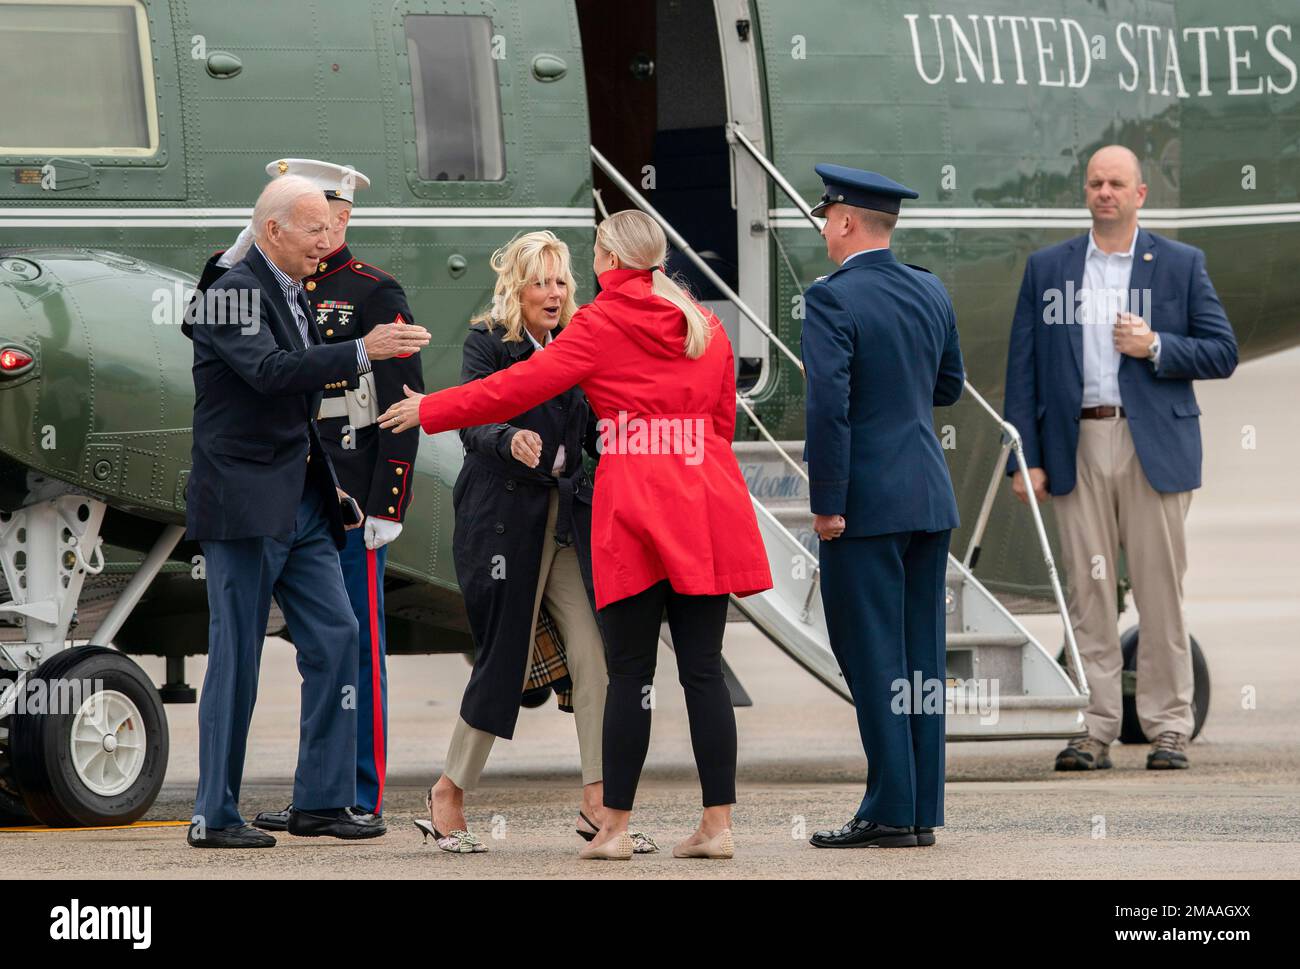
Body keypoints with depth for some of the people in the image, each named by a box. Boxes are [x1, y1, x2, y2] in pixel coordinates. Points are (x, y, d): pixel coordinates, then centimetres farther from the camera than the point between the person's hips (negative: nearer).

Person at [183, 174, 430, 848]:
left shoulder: (292, 296, 16)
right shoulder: (233, 295, -12)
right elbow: (268, 370, -29)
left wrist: (328, 487, 16)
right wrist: (361, 354, -35)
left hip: (302, 506, 9)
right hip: (243, 506, -8)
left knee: (335, 638, 3)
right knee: (236, 657, -4)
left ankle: (322, 801, 9)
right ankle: (214, 816, 3)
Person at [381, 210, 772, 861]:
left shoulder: (602, 324, -1)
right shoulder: (707, 327, 14)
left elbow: (523, 385, -3)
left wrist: (430, 410, 6)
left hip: (634, 511, -4)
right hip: (707, 507, 4)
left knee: (629, 672, -1)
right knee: (703, 669, 3)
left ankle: (614, 827, 1)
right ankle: (717, 825, -1)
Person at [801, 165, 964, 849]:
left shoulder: (832, 300, -13)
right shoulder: (931, 292, 9)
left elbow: (828, 406, -19)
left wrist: (827, 505, -15)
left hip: (865, 503, -7)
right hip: (929, 496, 7)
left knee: (872, 658, -3)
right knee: (921, 656, 9)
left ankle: (890, 811, -4)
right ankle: (923, 811, 11)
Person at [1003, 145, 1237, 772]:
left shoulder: (1181, 265, 7)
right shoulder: (1047, 268, 11)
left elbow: (1222, 354, 5)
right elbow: (1024, 367, 7)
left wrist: (1155, 346, -12)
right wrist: (1026, 457, 0)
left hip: (1154, 446, -1)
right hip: (1077, 449, 1)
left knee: (1160, 590, -1)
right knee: (1088, 591, 1)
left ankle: (1168, 728, 5)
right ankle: (1094, 731, 4)